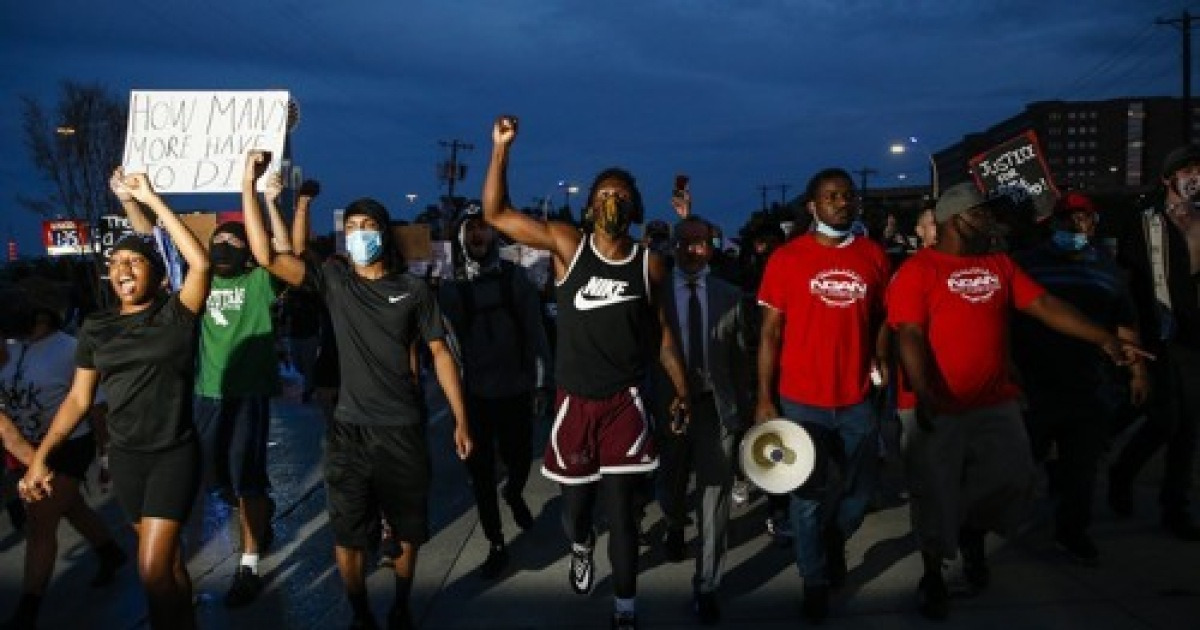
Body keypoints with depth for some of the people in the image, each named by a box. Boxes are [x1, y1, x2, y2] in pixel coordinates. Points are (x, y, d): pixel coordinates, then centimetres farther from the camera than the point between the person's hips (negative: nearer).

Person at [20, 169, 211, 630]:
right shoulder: (96, 327, 4)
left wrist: (150, 198, -19)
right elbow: (79, 398, 6)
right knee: (167, 560, 16)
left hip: (175, 453, -4)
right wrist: (41, 456, -4)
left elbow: (200, 261, -22)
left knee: (152, 571, -10)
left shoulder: (176, 313, -6)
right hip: (124, 455, 4)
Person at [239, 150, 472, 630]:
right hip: (349, 430, 0)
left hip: (404, 429, 0)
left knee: (408, 531, 14)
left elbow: (441, 355, 2)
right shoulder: (334, 279, 0)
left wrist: (461, 420, -1)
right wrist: (249, 185, -16)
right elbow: (266, 256, -9)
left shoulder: (414, 290, 0)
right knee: (348, 535, 9)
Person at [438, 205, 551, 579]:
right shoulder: (451, 288, -1)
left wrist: (540, 384, -3)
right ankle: (496, 545, 23)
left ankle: (514, 495, 48)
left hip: (516, 391, 0)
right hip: (473, 394, 0)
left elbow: (535, 333, -1)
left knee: (518, 459, 11)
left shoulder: (516, 279, -1)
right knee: (481, 472, 6)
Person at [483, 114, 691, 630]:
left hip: (625, 402, 0)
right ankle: (581, 547, 53)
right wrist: (501, 148, -19)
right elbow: (495, 213, -9)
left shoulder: (650, 264, -1)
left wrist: (682, 389, 7)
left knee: (622, 511, 3)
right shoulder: (567, 245, -5)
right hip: (574, 401, 1)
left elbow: (662, 331, 9)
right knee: (576, 499, 17)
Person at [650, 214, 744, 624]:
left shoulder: (730, 296, 0)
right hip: (669, 404, 1)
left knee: (714, 496, 2)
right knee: (670, 487, 19)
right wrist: (649, 405, -4)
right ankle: (675, 527, 54)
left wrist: (741, 406, -3)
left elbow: (740, 356, 1)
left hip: (716, 406, 0)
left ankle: (706, 587, 15)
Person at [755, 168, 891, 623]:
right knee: (810, 497, 9)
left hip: (858, 400, 3)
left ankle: (834, 543, 46)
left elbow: (880, 323, 11)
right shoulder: (786, 258, -5)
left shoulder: (873, 256, 4)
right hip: (802, 401, -3)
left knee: (859, 493, 15)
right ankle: (815, 581, 30)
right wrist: (765, 400, -7)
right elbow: (770, 333, -4)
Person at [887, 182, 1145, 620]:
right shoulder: (917, 269, -8)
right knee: (936, 497, 3)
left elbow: (1046, 306, 6)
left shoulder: (1000, 265, 11)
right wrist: (923, 394, -27)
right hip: (938, 409, -5)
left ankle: (974, 533, 36)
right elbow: (909, 336, -16)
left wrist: (1105, 340, -3)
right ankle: (932, 576, 24)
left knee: (1013, 481, 5)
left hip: (996, 403, 6)